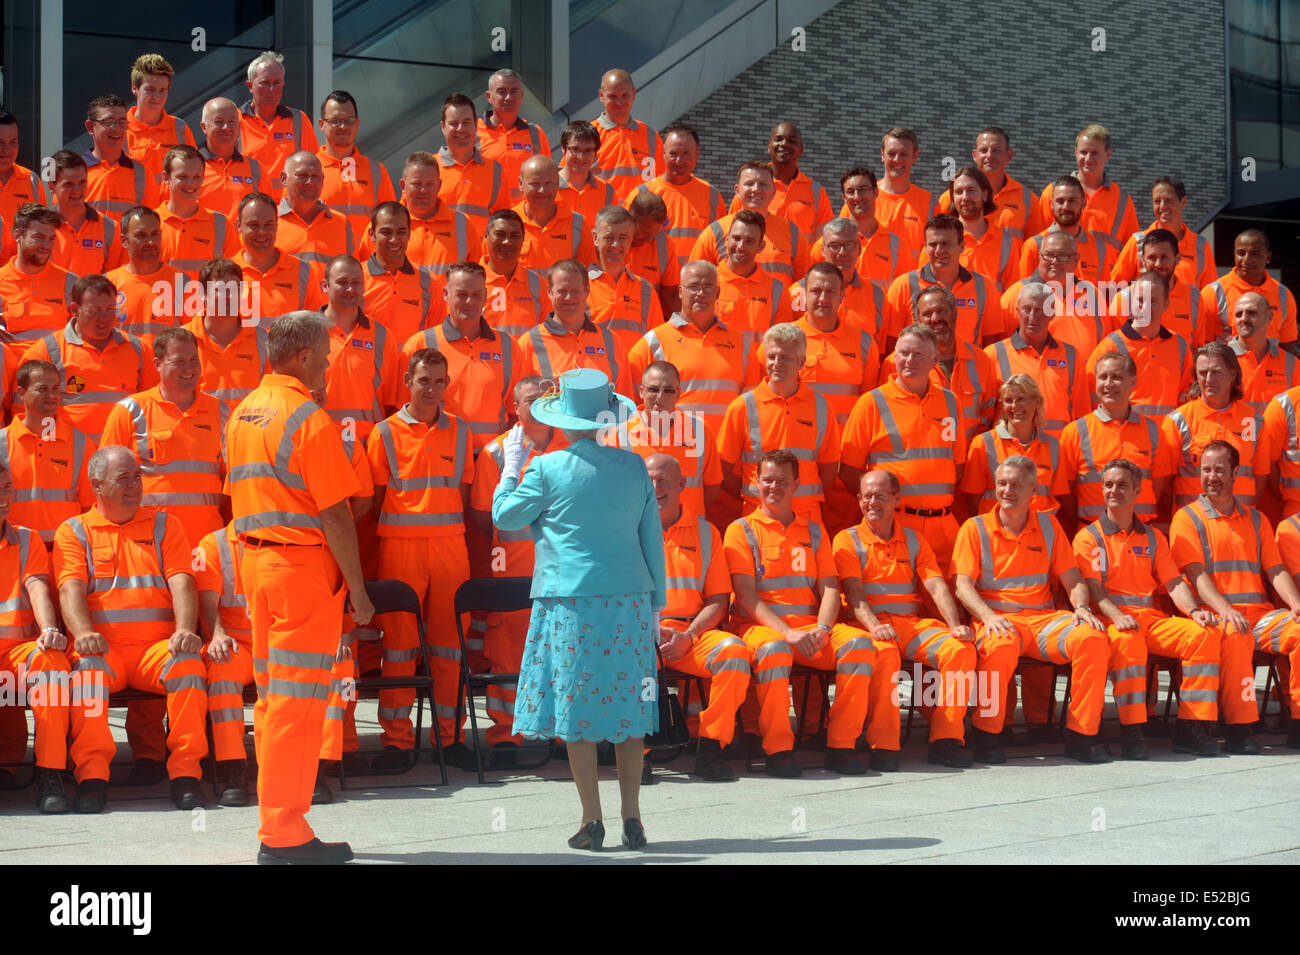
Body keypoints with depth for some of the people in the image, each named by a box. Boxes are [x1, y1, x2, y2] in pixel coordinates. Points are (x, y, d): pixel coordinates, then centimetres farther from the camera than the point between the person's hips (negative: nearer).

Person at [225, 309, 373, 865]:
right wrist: (358, 590, -11)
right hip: (304, 566, -8)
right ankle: (285, 837, -2)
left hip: (255, 560, 8)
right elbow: (334, 514, -16)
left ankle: (274, 825, 19)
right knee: (299, 702, -4)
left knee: (271, 698, 13)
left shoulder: (243, 413, 12)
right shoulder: (310, 418, -13)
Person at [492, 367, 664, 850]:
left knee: (576, 709, 2)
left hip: (570, 599, -3)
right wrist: (655, 605, 18)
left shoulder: (548, 468, -6)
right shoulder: (634, 467, 5)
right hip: (628, 598, 4)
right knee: (627, 708, 9)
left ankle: (592, 820, 2)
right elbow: (652, 539, 10)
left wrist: (511, 462, 21)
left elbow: (505, 515, 7)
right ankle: (632, 818, 9)